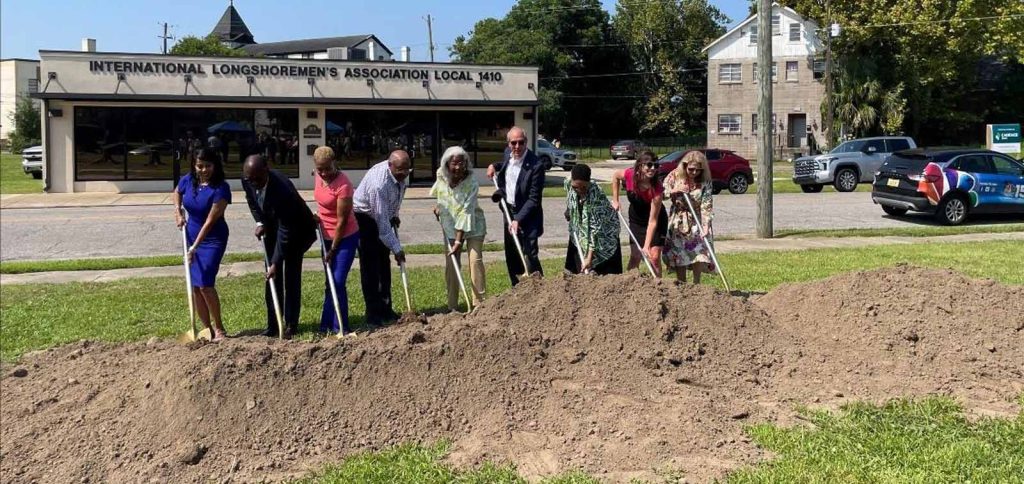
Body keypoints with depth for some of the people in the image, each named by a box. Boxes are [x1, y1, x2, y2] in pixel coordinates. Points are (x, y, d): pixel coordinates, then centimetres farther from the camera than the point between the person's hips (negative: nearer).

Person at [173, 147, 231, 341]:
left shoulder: (220, 188, -21)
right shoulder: (188, 180, -3)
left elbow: (210, 221, -24)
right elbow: (176, 194, 22)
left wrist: (195, 247, -27)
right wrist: (178, 212, 4)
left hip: (213, 240, -6)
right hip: (191, 236, 6)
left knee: (205, 284, -14)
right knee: (194, 286, 5)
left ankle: (219, 328, 2)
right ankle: (207, 328, 16)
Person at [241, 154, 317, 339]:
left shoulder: (282, 188, -39)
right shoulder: (248, 181, -19)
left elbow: (286, 231, -35)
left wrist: (276, 263, -35)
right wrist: (259, 222, -7)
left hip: (297, 229, -6)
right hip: (272, 226, 6)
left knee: (291, 276, -7)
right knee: (272, 277, 6)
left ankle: (291, 324, 3)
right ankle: (273, 324, 13)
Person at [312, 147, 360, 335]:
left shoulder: (343, 185, -25)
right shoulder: (319, 177, -2)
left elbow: (342, 221, -21)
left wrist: (332, 250, -16)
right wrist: (318, 215, 4)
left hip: (346, 237, -7)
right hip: (327, 236, 8)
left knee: (337, 282, -9)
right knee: (330, 282, 14)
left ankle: (339, 327, 2)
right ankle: (328, 325, 24)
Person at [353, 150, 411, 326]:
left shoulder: (399, 174, -11)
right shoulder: (378, 183, -36)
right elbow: (381, 221, -33)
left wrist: (394, 216, 6)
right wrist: (396, 248, -30)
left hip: (383, 216, 8)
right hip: (364, 218, -8)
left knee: (384, 264, 8)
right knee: (370, 266, -8)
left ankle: (385, 310, 15)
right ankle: (373, 314, -3)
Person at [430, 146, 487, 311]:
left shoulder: (471, 184, -26)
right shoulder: (441, 174, -13)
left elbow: (466, 212, -29)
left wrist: (459, 240, -30)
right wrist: (438, 204, 11)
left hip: (473, 225, -4)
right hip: (450, 227, 4)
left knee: (475, 260, -13)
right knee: (451, 265, 1)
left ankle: (479, 303, -6)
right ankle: (452, 306, 9)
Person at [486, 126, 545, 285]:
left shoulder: (535, 166, -21)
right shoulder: (508, 153, 0)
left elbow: (534, 199, -21)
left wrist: (518, 219, -27)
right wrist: (495, 166, 7)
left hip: (527, 216, -7)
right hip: (509, 212, 7)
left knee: (530, 256, -13)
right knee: (511, 257, 14)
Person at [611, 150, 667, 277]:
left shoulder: (657, 189, -33)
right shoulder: (630, 175, -26)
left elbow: (652, 221, -32)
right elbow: (615, 175, 0)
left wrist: (646, 247, -35)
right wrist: (615, 200, -3)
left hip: (657, 220, -3)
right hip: (636, 220, 3)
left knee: (654, 257, -8)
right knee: (635, 257, 4)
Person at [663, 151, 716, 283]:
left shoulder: (705, 181, -13)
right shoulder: (674, 176, -10)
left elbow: (706, 205, -18)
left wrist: (706, 226, -28)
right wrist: (673, 191, -25)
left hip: (697, 221, -1)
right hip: (678, 221, 1)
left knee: (699, 253, -9)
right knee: (678, 254, 1)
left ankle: (696, 285, 6)